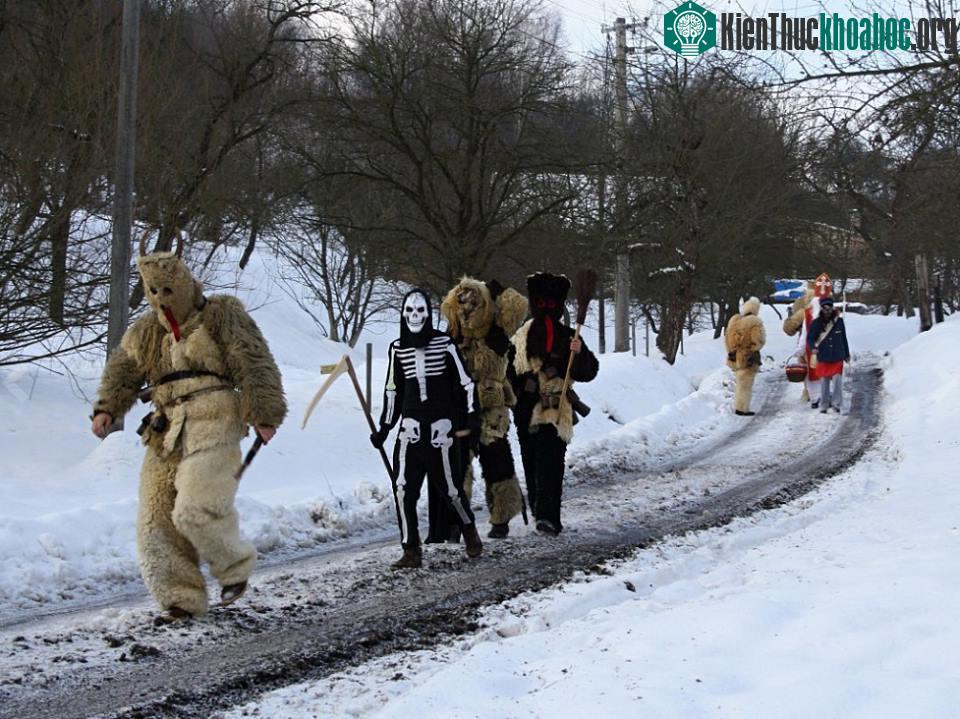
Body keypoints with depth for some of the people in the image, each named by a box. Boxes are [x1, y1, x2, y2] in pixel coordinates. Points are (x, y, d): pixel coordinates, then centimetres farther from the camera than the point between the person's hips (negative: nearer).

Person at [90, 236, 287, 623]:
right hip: (167, 433, 7)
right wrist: (106, 408, -3)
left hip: (213, 427, -6)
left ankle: (234, 567, 6)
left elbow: (256, 366, -2)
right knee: (157, 518, -1)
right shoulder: (145, 331, 20)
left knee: (196, 510, -20)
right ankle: (181, 598, 7)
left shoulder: (222, 315, 3)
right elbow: (122, 371, 15)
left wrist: (265, 415, -9)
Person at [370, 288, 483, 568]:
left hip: (441, 426, -3)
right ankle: (411, 551, -1)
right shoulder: (397, 348, 8)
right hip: (411, 427, 3)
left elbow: (465, 382, 3)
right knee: (403, 488, -8)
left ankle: (469, 530, 29)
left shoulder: (444, 343, -2)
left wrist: (471, 419, -3)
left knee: (450, 487, 0)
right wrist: (384, 428, 15)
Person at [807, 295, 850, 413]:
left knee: (837, 381, -9)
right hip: (823, 358, 0)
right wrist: (813, 348, -20)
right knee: (824, 382, 7)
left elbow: (844, 338, 10)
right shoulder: (816, 323, -4)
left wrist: (847, 354, 14)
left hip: (837, 358, 0)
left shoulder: (839, 321, 1)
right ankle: (824, 405, 18)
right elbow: (810, 338, 1)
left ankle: (836, 404, 0)